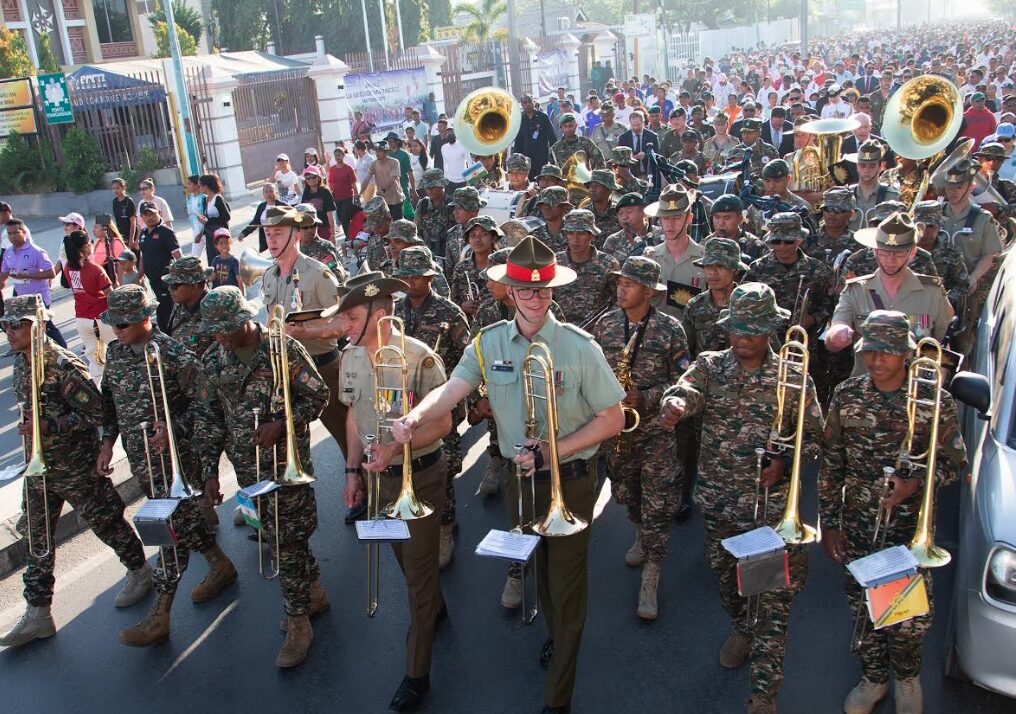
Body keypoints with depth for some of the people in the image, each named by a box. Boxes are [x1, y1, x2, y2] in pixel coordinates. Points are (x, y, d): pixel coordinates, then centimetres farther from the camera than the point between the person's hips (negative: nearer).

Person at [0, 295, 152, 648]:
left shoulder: (64, 366, -22)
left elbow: (96, 414, -22)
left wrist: (49, 426, -26)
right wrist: (28, 425, 10)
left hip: (76, 468, -8)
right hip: (39, 465, 8)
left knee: (105, 522, 9)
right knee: (36, 537, 11)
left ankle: (139, 571, 32)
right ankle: (37, 613, 22)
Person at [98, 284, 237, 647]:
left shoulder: (172, 353, -16)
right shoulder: (114, 353, 6)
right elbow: (109, 400, 17)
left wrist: (173, 427, -24)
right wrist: (108, 441, 10)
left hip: (175, 454, -8)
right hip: (139, 456, 8)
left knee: (175, 525, -5)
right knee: (182, 514, 16)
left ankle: (159, 615, 4)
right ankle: (220, 565, 38)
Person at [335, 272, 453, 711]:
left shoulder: (419, 358, -24)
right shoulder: (351, 356, -3)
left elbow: (442, 424, -19)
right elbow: (354, 415, 9)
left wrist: (396, 448, -31)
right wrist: (353, 470, 8)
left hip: (420, 475, -6)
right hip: (378, 475, 6)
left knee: (418, 568, 3)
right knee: (404, 557, 24)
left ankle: (417, 674, 16)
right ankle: (435, 609, 53)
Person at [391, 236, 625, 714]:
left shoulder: (578, 347, -16)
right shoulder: (489, 343, -7)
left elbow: (612, 420, -13)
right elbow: (451, 391, -19)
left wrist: (552, 451, -23)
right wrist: (414, 418, -41)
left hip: (570, 480, -4)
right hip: (519, 478, 4)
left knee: (566, 582, 5)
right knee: (539, 569, 25)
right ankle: (555, 634, 56)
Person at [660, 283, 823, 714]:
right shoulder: (710, 366, -2)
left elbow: (813, 436, 1)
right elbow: (686, 390, -22)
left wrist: (784, 464, -18)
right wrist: (675, 403, -47)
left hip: (771, 503, -2)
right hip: (716, 499, 3)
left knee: (773, 597, -1)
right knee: (726, 576, 22)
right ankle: (742, 631, 52)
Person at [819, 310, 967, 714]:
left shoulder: (934, 401, -10)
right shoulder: (846, 396, -5)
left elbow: (955, 463, -2)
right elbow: (830, 465, 2)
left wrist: (914, 482, -21)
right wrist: (829, 523, 2)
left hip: (911, 528, -2)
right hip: (856, 527, 2)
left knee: (912, 616, 8)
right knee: (863, 609, 15)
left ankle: (906, 676, 39)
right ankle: (873, 678, 40)